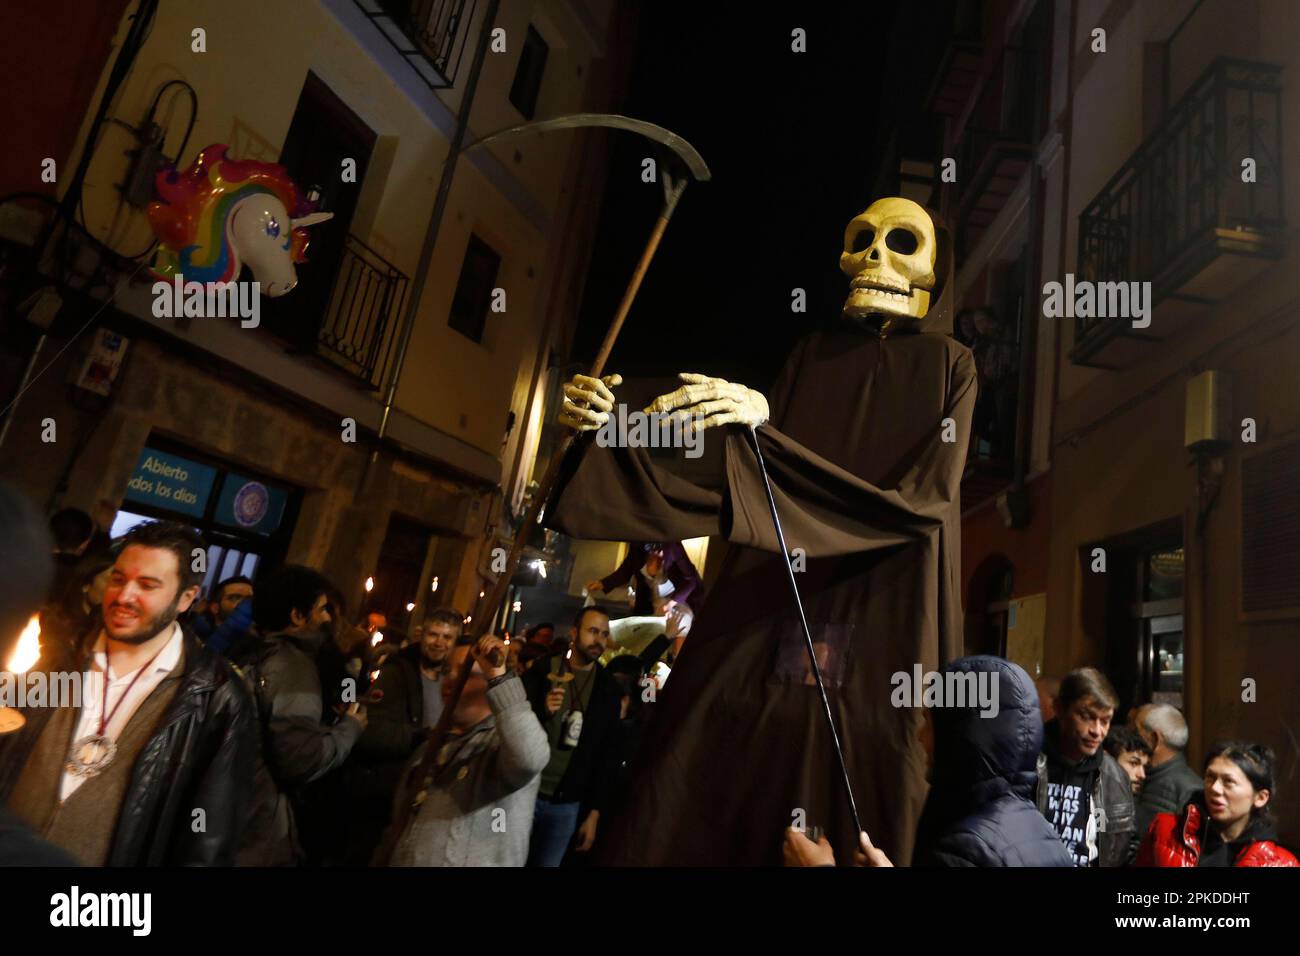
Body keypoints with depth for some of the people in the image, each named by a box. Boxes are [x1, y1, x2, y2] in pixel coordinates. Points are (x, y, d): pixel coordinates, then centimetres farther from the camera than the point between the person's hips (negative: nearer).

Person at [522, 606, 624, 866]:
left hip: (567, 804, 1)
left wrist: (594, 812, 2)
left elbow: (609, 756, 4)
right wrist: (542, 712, -21)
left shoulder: (608, 690, 3)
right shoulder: (541, 672, -1)